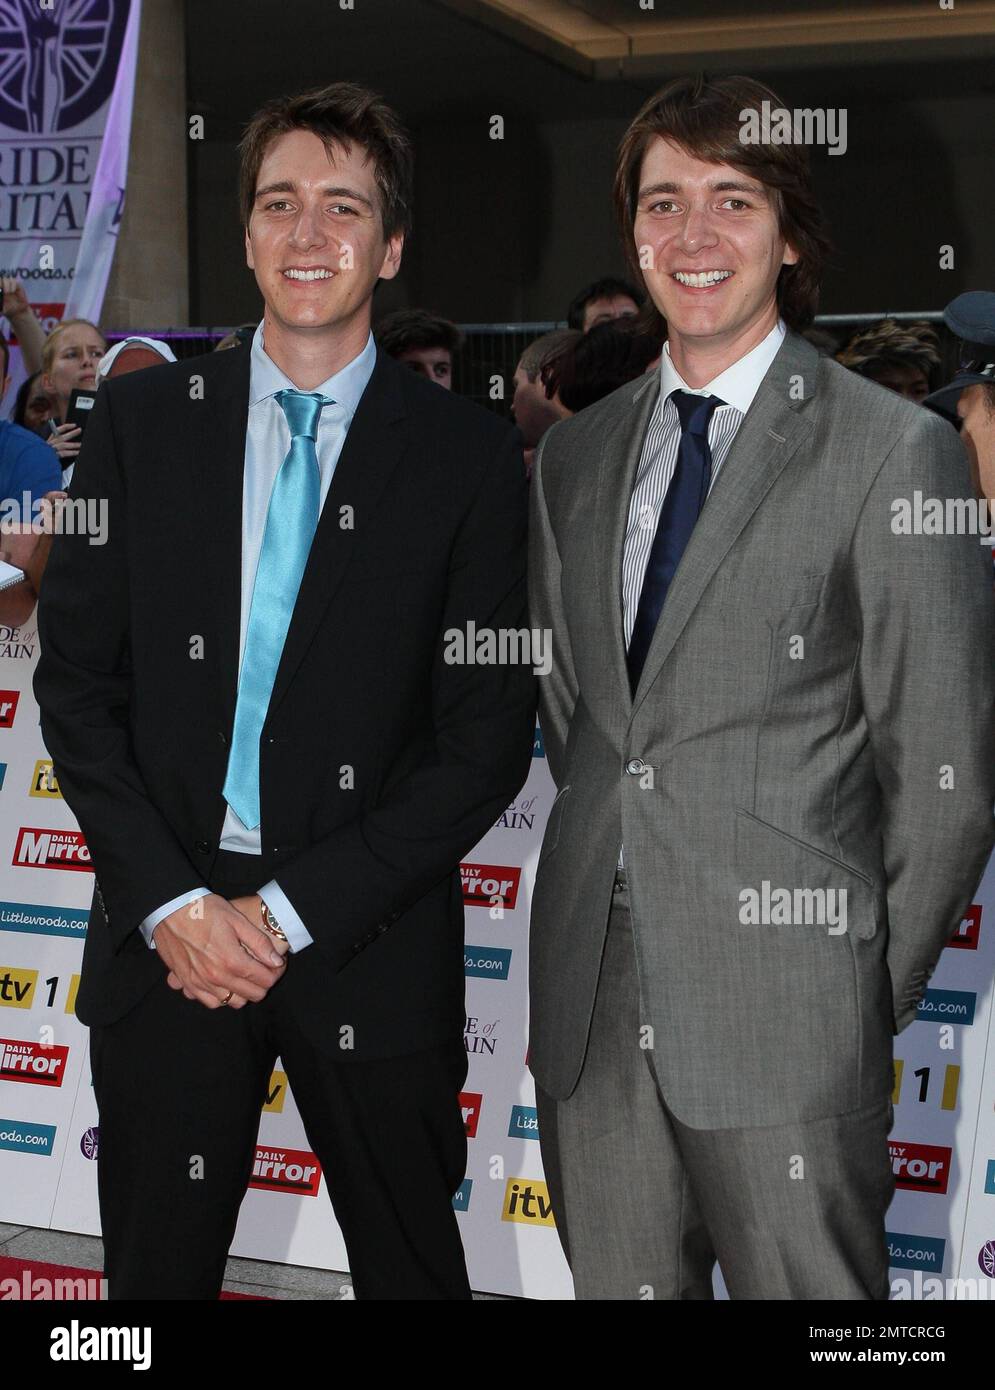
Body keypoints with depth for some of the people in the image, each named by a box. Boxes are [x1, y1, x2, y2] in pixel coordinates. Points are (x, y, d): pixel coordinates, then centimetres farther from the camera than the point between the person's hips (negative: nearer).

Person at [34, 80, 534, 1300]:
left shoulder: (469, 455, -2)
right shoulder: (141, 421, 4)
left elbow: (487, 732, -5)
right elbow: (76, 679, 2)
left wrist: (293, 912, -11)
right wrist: (170, 902, -9)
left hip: (372, 939, -1)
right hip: (162, 933, 2)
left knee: (410, 1268, 13)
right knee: (154, 1270, 13)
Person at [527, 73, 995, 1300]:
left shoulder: (894, 453, -6)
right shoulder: (574, 456, 12)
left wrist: (871, 994, -3)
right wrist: (610, 873, 9)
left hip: (781, 1011, -5)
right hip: (590, 996, 5)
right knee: (617, 1283, 14)